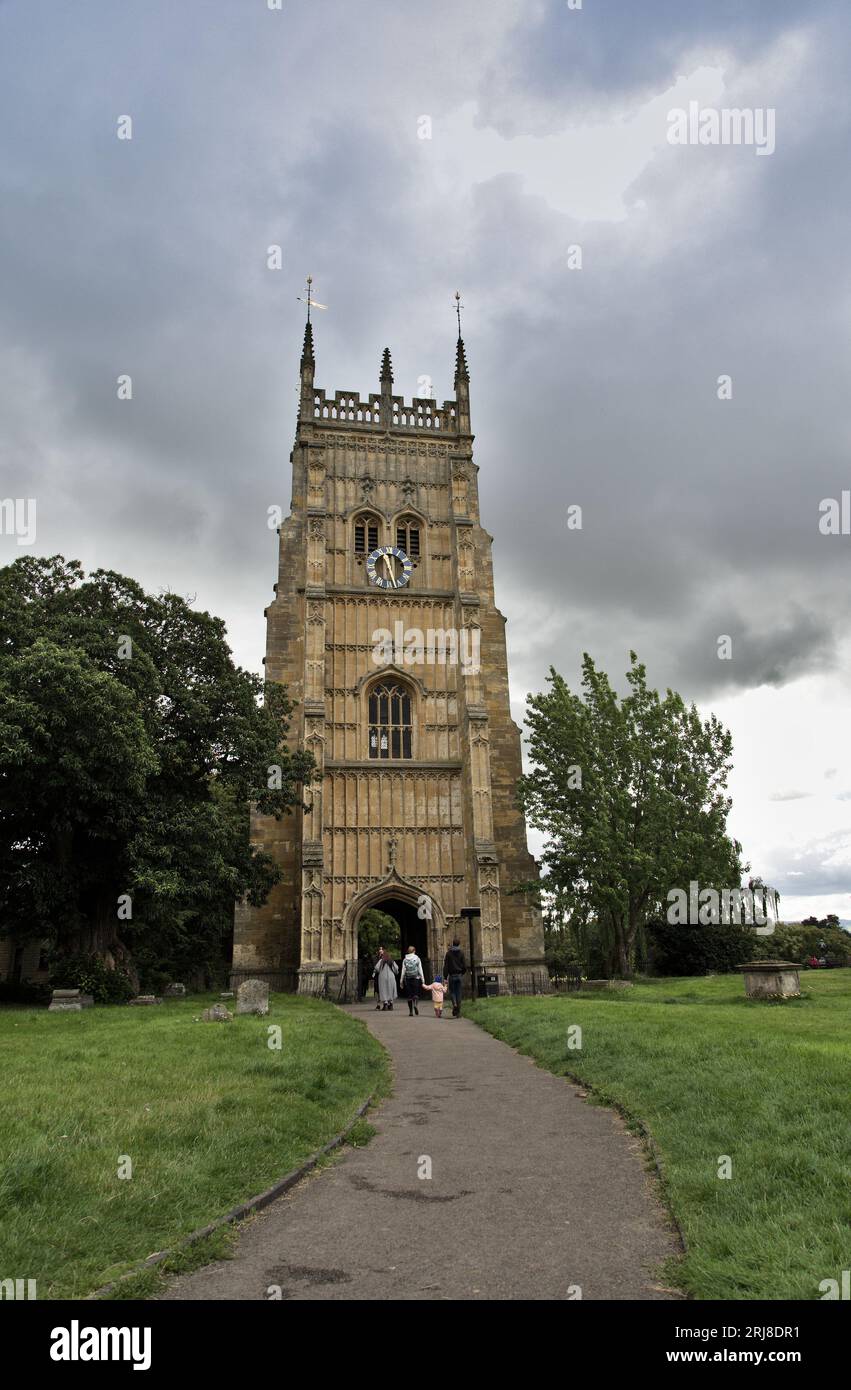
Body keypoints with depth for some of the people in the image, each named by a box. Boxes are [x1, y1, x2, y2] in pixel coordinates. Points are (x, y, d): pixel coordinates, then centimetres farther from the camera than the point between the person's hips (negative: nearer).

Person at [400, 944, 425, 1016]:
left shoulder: (405, 960, 3)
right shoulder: (417, 959, 2)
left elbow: (403, 971, 2)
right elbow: (420, 970, 1)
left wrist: (401, 981, 7)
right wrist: (423, 980, 4)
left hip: (407, 979, 1)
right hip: (416, 978, -1)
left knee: (409, 995, 6)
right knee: (416, 994, 5)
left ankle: (411, 1012, 4)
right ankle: (415, 1004, -26)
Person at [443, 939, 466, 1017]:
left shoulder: (448, 953, -4)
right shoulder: (461, 953, 1)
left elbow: (445, 966, -5)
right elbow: (464, 966, 2)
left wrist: (445, 977, -2)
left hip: (452, 975, -2)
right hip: (459, 975, 2)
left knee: (452, 991, 9)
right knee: (458, 992, 7)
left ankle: (454, 1004, -19)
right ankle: (458, 1012, 5)